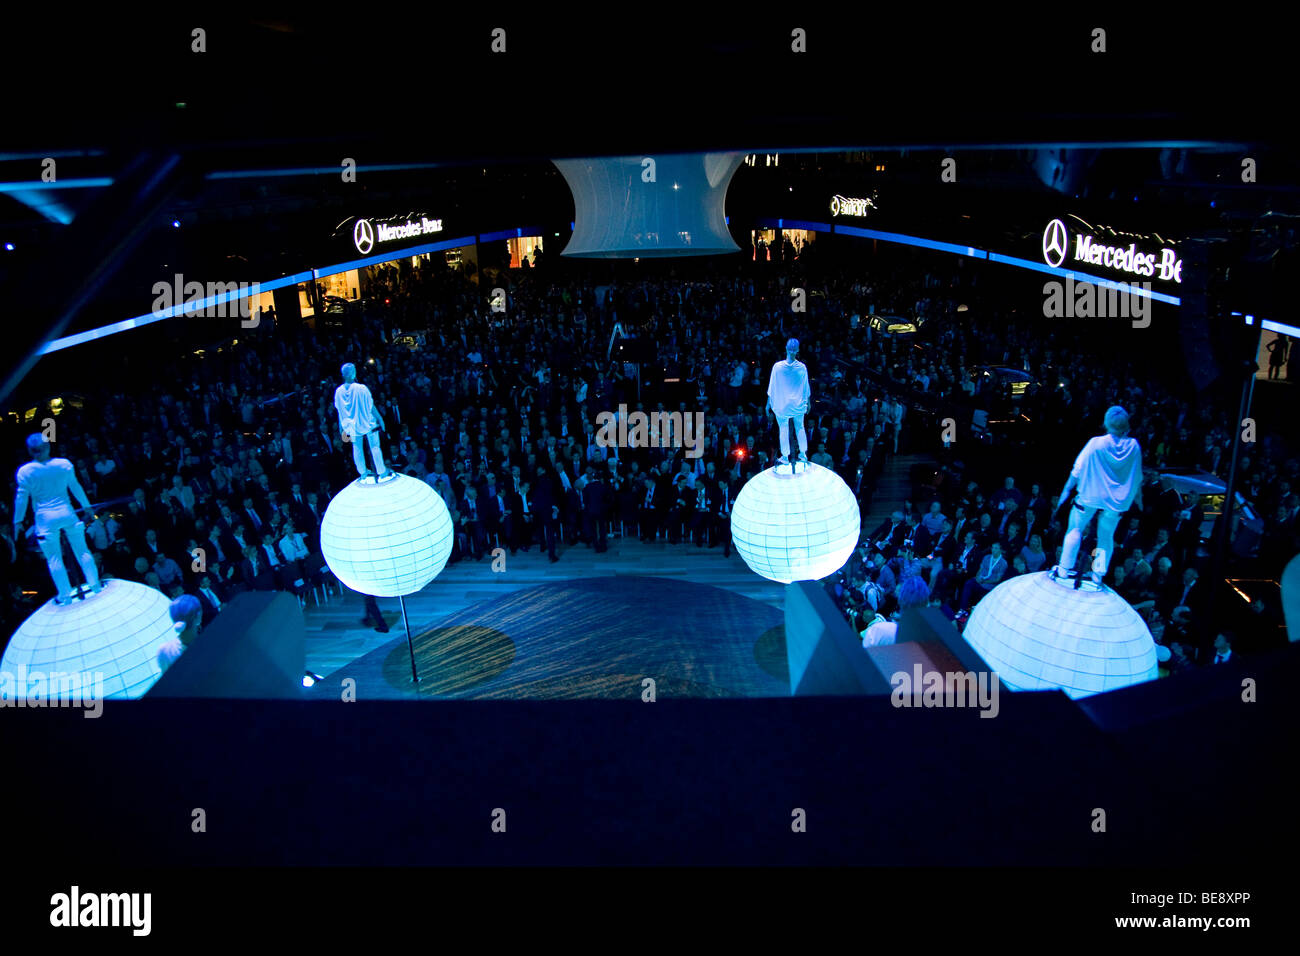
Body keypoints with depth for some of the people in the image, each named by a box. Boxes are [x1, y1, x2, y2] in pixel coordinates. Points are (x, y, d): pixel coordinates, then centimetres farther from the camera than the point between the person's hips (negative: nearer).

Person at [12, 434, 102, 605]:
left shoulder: (25, 471, -9)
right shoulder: (64, 464, -4)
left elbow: (22, 498, -3)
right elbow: (76, 488, 7)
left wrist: (18, 522, 8)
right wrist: (87, 507, 19)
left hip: (45, 518, -2)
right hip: (67, 514, 2)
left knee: (54, 559, 7)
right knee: (82, 550, 13)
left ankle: (65, 595, 11)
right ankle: (95, 585, 19)